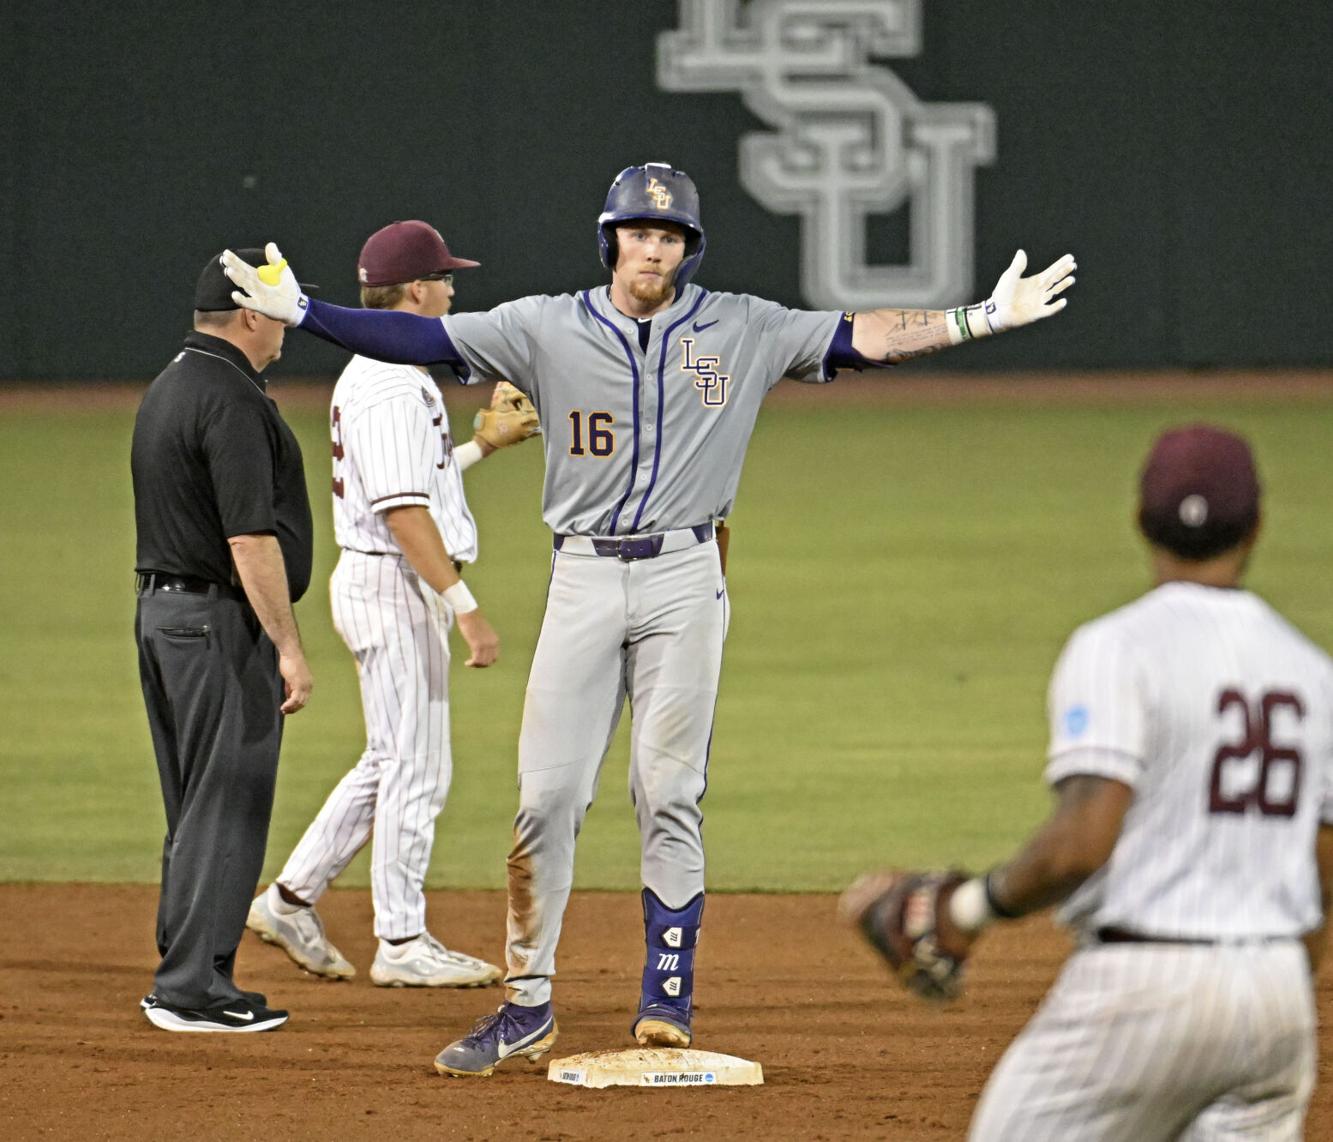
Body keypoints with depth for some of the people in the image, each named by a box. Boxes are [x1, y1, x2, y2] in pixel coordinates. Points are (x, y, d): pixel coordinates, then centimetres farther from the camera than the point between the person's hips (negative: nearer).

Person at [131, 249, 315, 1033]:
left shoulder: (168, 388, 15)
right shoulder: (231, 399, -16)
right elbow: (249, 537, -22)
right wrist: (287, 646, -21)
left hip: (160, 608, 10)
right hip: (221, 619, -10)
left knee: (198, 812, 14)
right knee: (227, 809, -7)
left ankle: (188, 980, 16)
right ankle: (193, 989, -7)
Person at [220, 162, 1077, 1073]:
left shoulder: (740, 330, 5)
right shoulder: (549, 328, 4)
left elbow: (859, 339, 1)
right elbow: (422, 338, -1)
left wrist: (981, 319, -8)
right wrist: (302, 311, -10)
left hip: (684, 580, -1)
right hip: (584, 579, 1)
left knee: (670, 793, -1)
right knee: (548, 793, -2)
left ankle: (669, 996, 6)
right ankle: (528, 1006, 4)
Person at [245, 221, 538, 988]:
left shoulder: (371, 374, 15)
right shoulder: (395, 383, -18)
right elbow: (403, 510, -24)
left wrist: (487, 443, 25)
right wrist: (466, 608, -26)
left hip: (379, 584, 11)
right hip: (395, 586, -11)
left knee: (393, 763, 16)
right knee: (417, 767, -4)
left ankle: (293, 898, 19)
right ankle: (403, 944, 1)